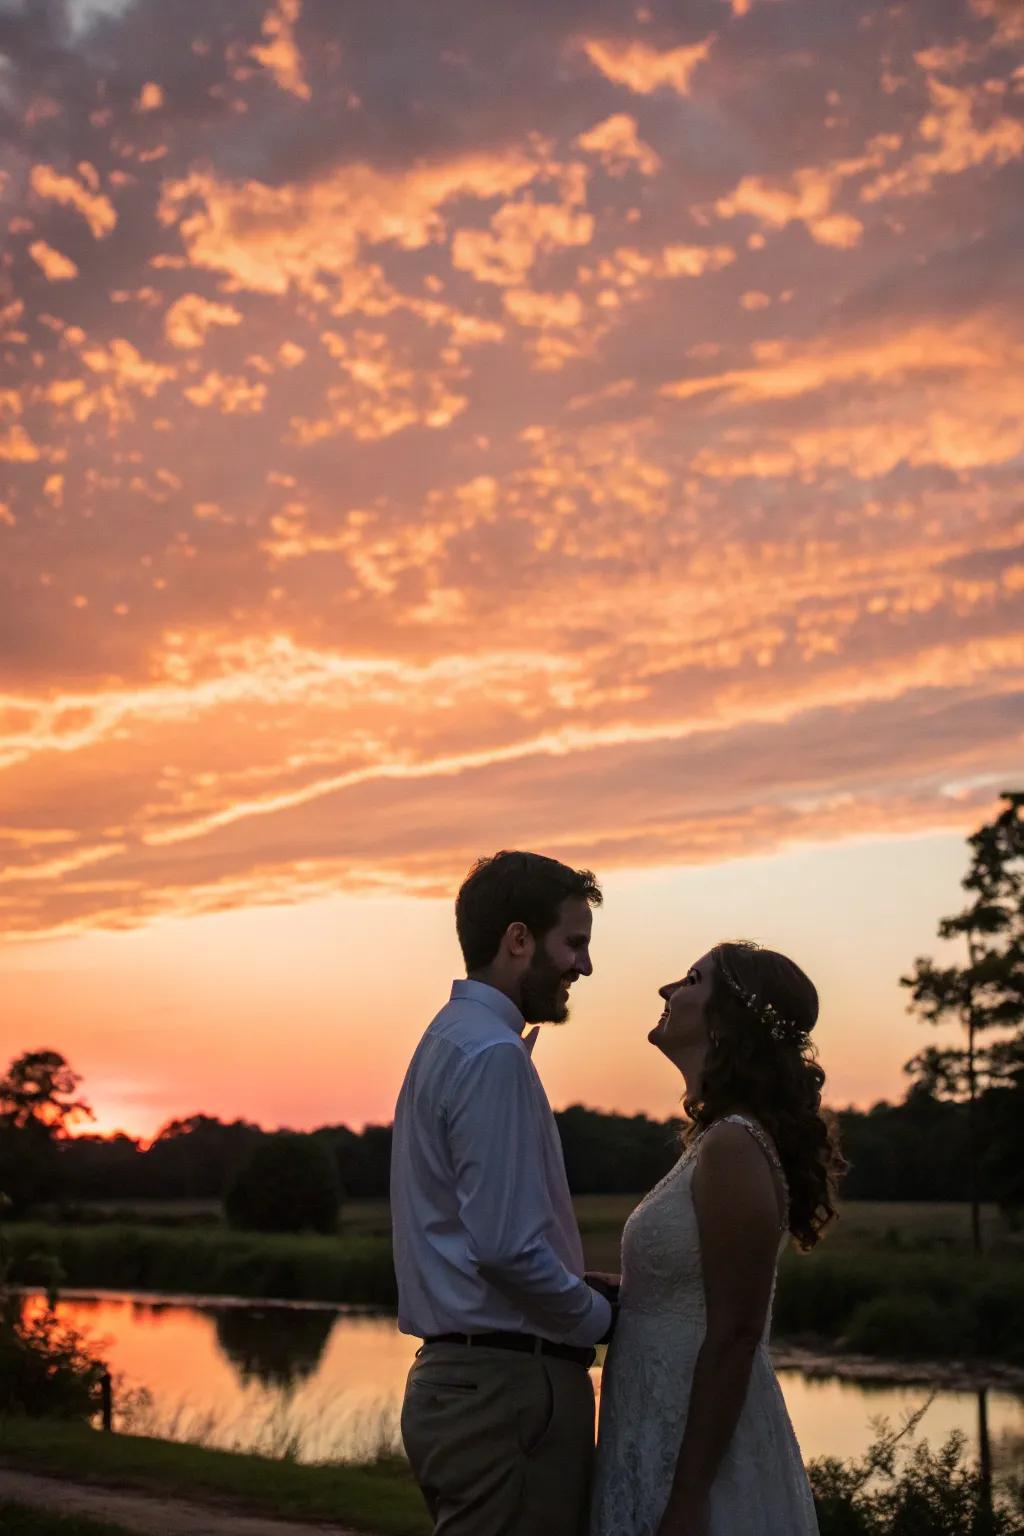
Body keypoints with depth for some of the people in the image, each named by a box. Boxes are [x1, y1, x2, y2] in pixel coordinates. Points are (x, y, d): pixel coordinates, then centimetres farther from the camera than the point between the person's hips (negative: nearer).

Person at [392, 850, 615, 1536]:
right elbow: (509, 1245, -23)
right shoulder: (494, 1055, -16)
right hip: (508, 1384, -10)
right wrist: (604, 1317, -7)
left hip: (455, 1374, 10)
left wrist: (590, 1305, 13)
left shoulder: (451, 1040, 15)